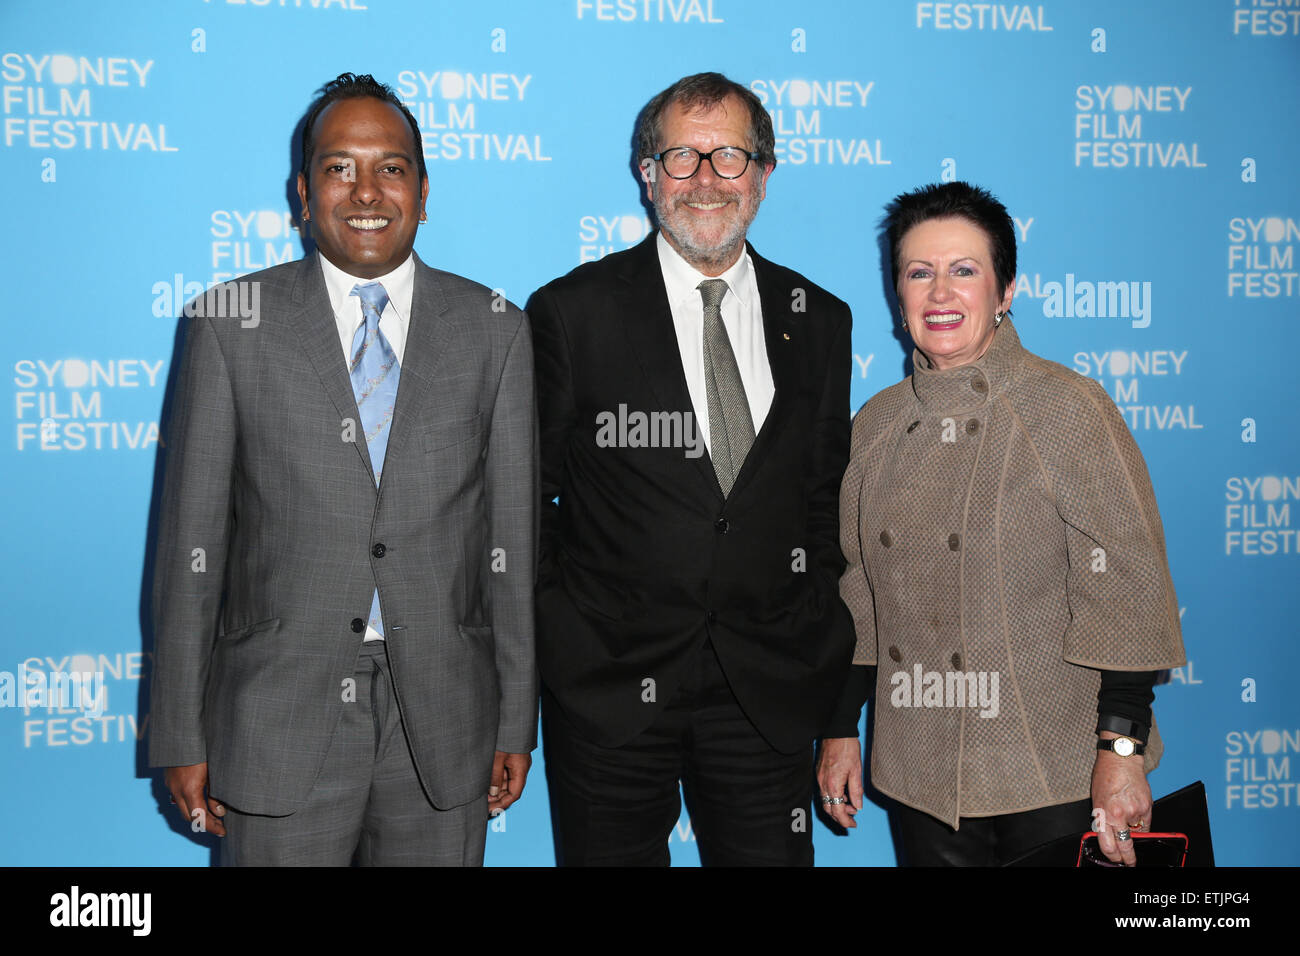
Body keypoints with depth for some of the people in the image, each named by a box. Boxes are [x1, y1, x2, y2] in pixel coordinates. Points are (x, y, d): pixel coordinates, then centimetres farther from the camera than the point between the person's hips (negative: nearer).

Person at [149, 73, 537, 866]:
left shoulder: (495, 330, 4)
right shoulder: (232, 324, 1)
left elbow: (513, 534, 4)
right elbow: (191, 537, 1)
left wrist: (517, 721, 3)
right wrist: (181, 735, -1)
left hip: (443, 730, 1)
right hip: (278, 725, -1)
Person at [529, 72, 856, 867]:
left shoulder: (821, 321, 7)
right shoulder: (571, 311, -3)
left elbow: (829, 494, 13)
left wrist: (821, 636, 6)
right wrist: (562, 625, -4)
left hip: (770, 690, 3)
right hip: (609, 687, -2)